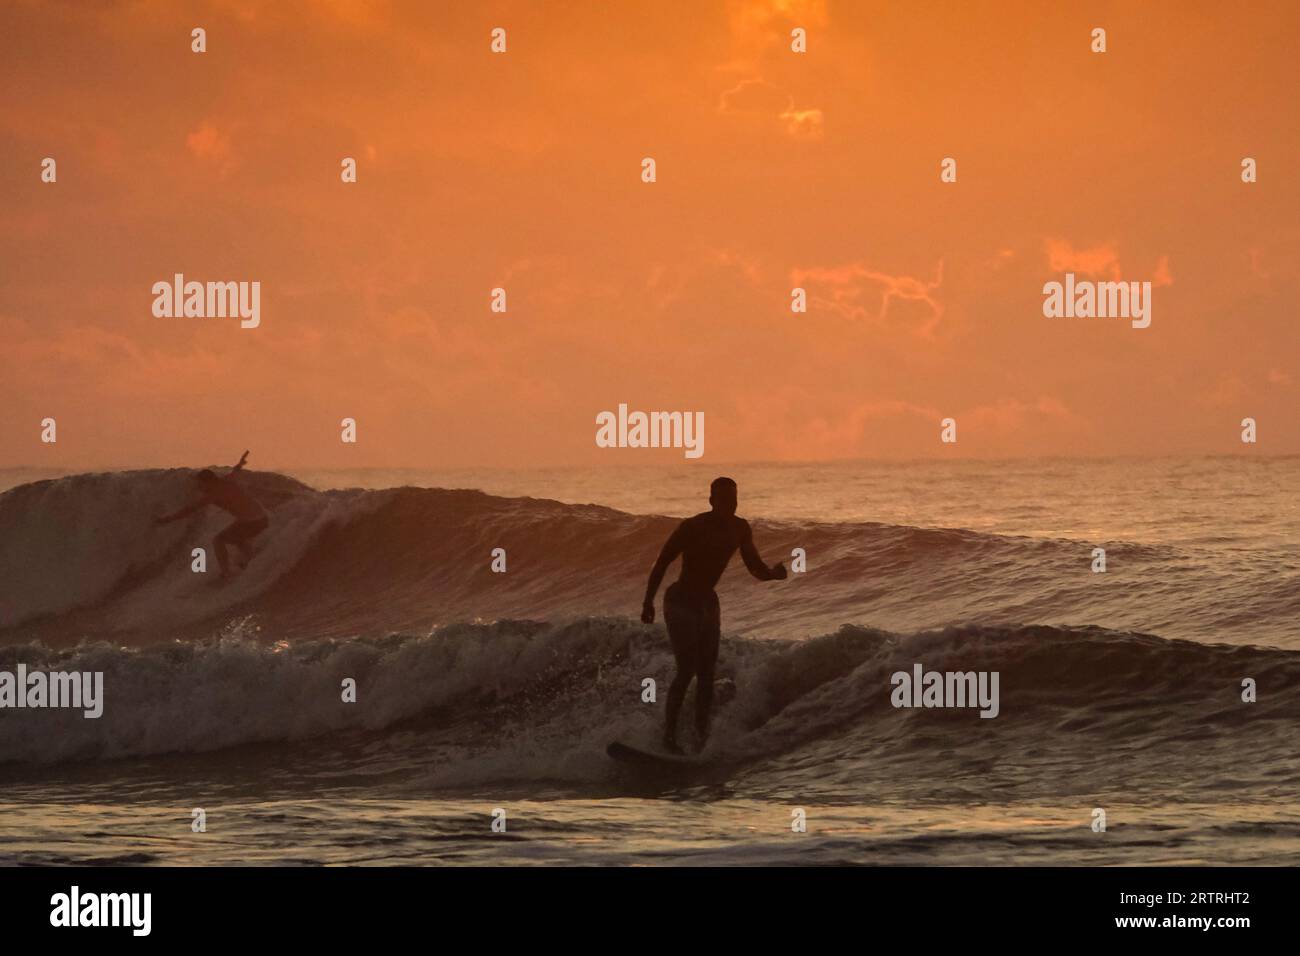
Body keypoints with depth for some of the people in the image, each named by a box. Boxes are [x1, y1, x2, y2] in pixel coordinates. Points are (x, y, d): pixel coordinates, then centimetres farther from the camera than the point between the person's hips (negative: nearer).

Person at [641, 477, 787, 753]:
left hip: (707, 604, 6)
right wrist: (648, 602, -10)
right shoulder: (692, 527, -20)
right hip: (680, 602, -6)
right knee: (687, 670, -14)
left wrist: (774, 572, -19)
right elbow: (662, 563, -13)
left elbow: (757, 569, 4)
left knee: (706, 673, 4)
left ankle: (701, 734, 12)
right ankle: (669, 733, -7)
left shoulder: (739, 529, -1)